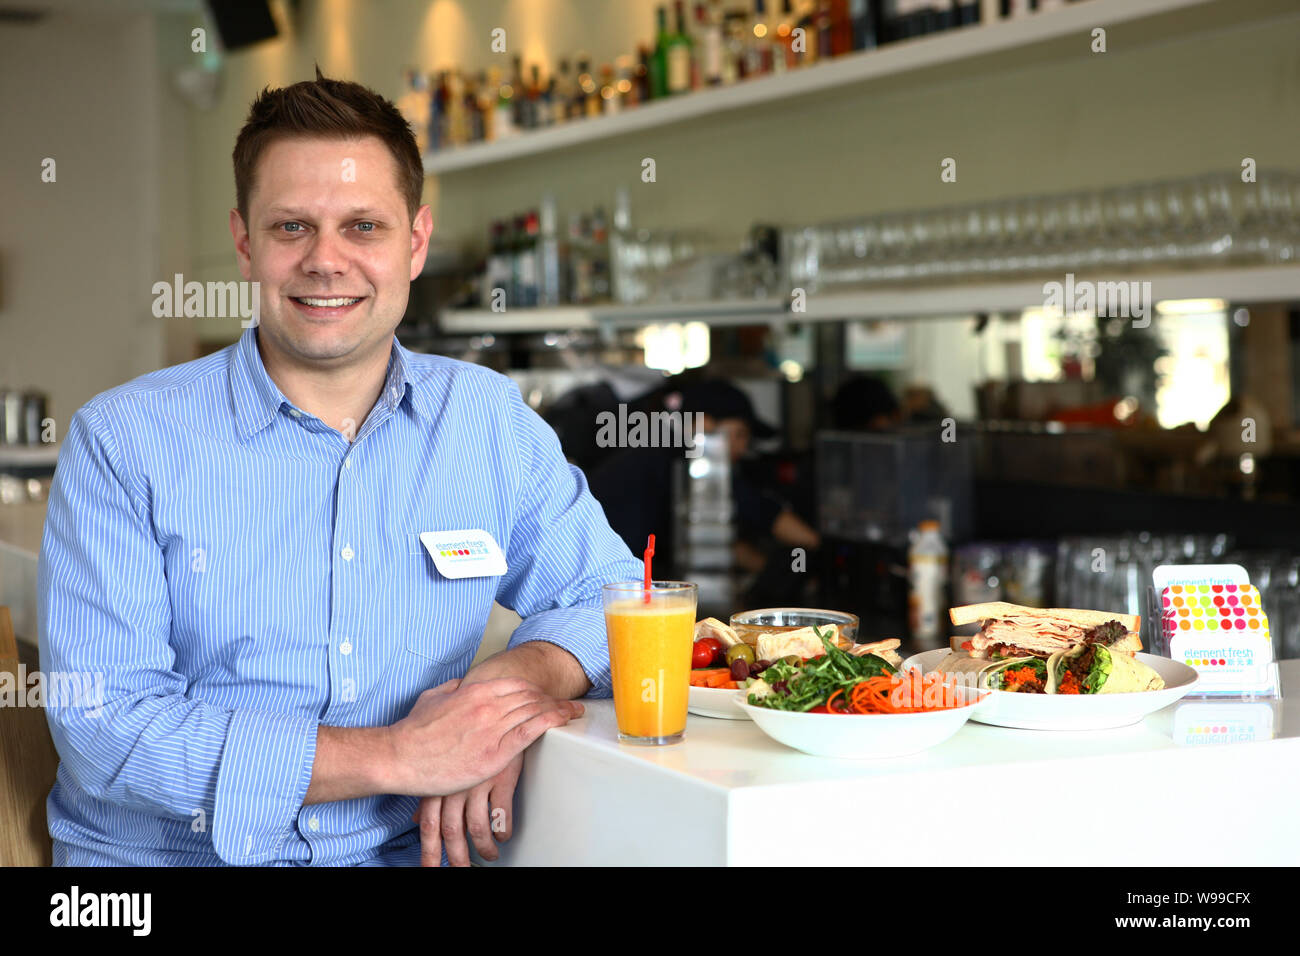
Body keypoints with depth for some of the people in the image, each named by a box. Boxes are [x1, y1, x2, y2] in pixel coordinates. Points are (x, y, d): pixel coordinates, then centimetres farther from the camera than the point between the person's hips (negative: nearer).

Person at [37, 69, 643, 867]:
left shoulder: (489, 420, 8)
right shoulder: (125, 441, -2)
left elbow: (611, 592, 14)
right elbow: (103, 726, -10)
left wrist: (526, 675, -9)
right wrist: (396, 756, -17)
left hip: (405, 850, 3)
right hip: (168, 858, -2)